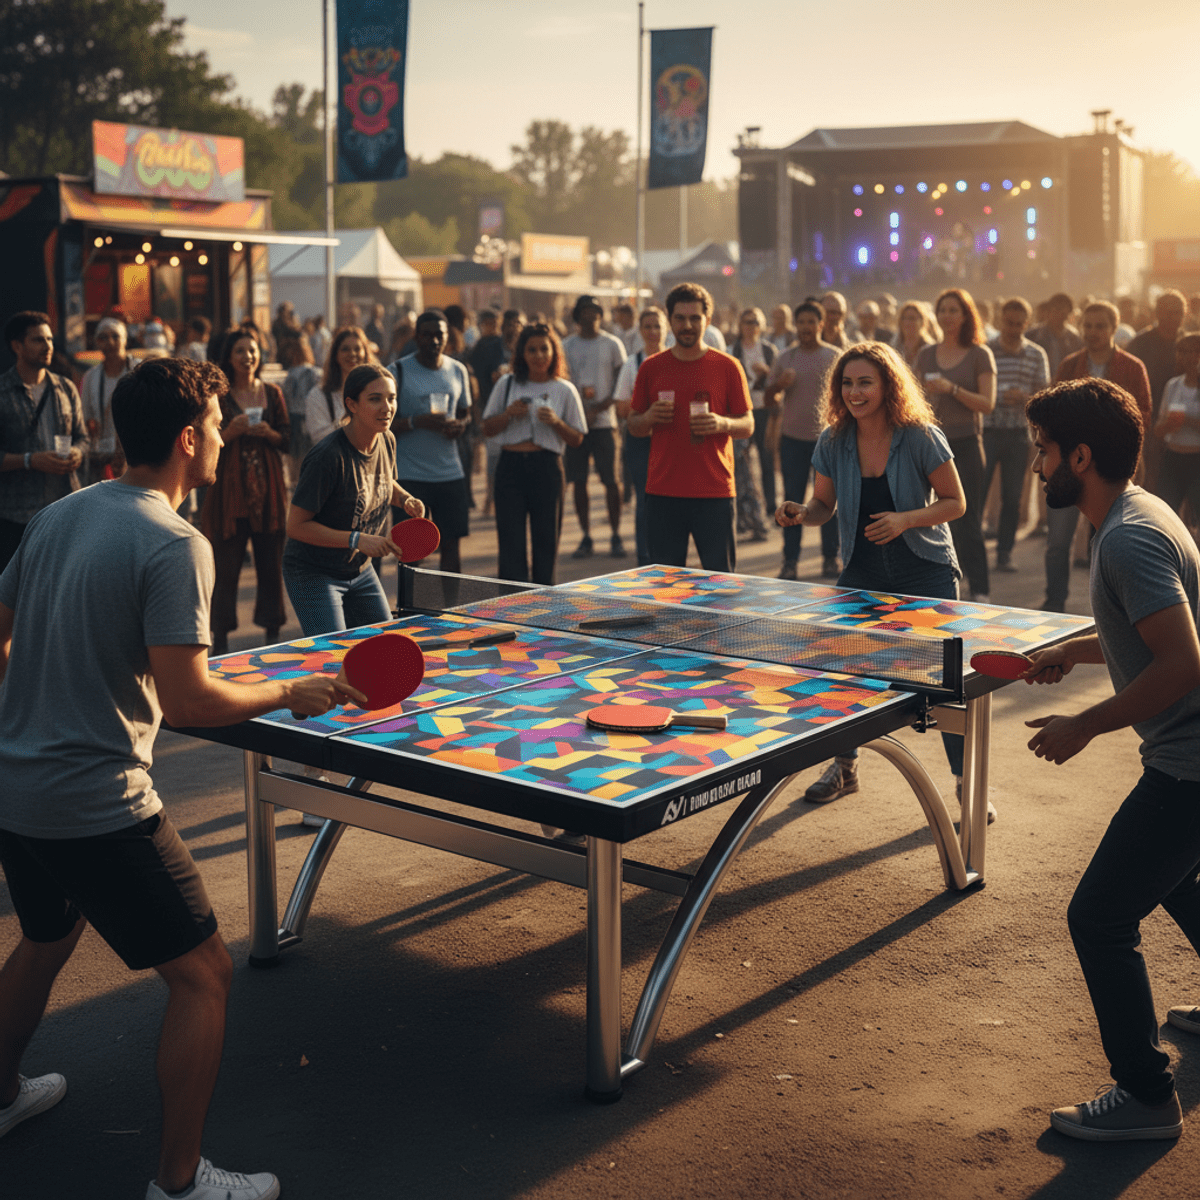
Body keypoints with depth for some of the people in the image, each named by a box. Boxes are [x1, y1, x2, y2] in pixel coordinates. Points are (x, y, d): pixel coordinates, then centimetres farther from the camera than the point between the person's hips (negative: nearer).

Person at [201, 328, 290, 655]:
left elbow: (287, 439, 11)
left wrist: (268, 433, -9)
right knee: (226, 561, -4)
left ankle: (272, 629, 12)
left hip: (268, 485, 3)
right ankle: (221, 634, 3)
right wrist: (230, 432, -16)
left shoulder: (272, 393, 11)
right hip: (229, 484, -2)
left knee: (271, 558, 2)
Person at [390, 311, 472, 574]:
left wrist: (460, 424, -3)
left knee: (451, 544, 6)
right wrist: (417, 422, -20)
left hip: (450, 472, 4)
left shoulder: (458, 370, 10)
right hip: (409, 474, -4)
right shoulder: (398, 371, -4)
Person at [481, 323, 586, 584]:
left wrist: (556, 422, -12)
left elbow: (577, 439, 6)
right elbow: (488, 430, 11)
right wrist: (509, 414, -7)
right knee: (511, 543, -3)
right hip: (510, 467, 1)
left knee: (545, 541, 3)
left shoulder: (564, 390, 5)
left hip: (547, 467, 0)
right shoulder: (506, 384, 8)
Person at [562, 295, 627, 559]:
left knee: (610, 480, -4)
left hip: (603, 421, -2)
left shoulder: (612, 344, 4)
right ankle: (586, 538, 11)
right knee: (578, 481, 3)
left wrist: (597, 409, -10)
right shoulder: (567, 346, 10)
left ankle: (616, 537, 7)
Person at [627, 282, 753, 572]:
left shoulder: (728, 367, 3)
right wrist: (649, 418, -9)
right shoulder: (651, 368, 8)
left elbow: (748, 426, 5)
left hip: (714, 493, -1)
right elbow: (634, 427, 13)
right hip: (662, 493, 2)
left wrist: (723, 423, -15)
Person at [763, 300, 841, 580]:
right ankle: (790, 560, 6)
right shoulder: (785, 358, 8)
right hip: (793, 439, 1)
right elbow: (768, 401, 9)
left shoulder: (834, 357, 3)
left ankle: (830, 557, 12)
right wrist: (778, 384, -12)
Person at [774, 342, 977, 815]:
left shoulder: (921, 437, -15)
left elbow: (955, 502, -10)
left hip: (925, 570, -3)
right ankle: (844, 766, 27)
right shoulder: (832, 442, -7)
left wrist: (905, 519, -25)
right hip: (862, 571, 3)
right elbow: (824, 505, 4)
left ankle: (966, 780, 12)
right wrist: (801, 513, -19)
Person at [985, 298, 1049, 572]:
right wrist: (1000, 397, -16)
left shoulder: (1036, 355, 8)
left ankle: (1005, 553, 15)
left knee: (1012, 496, 5)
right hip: (987, 429, -2)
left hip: (1018, 433, 2)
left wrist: (1024, 397, -13)